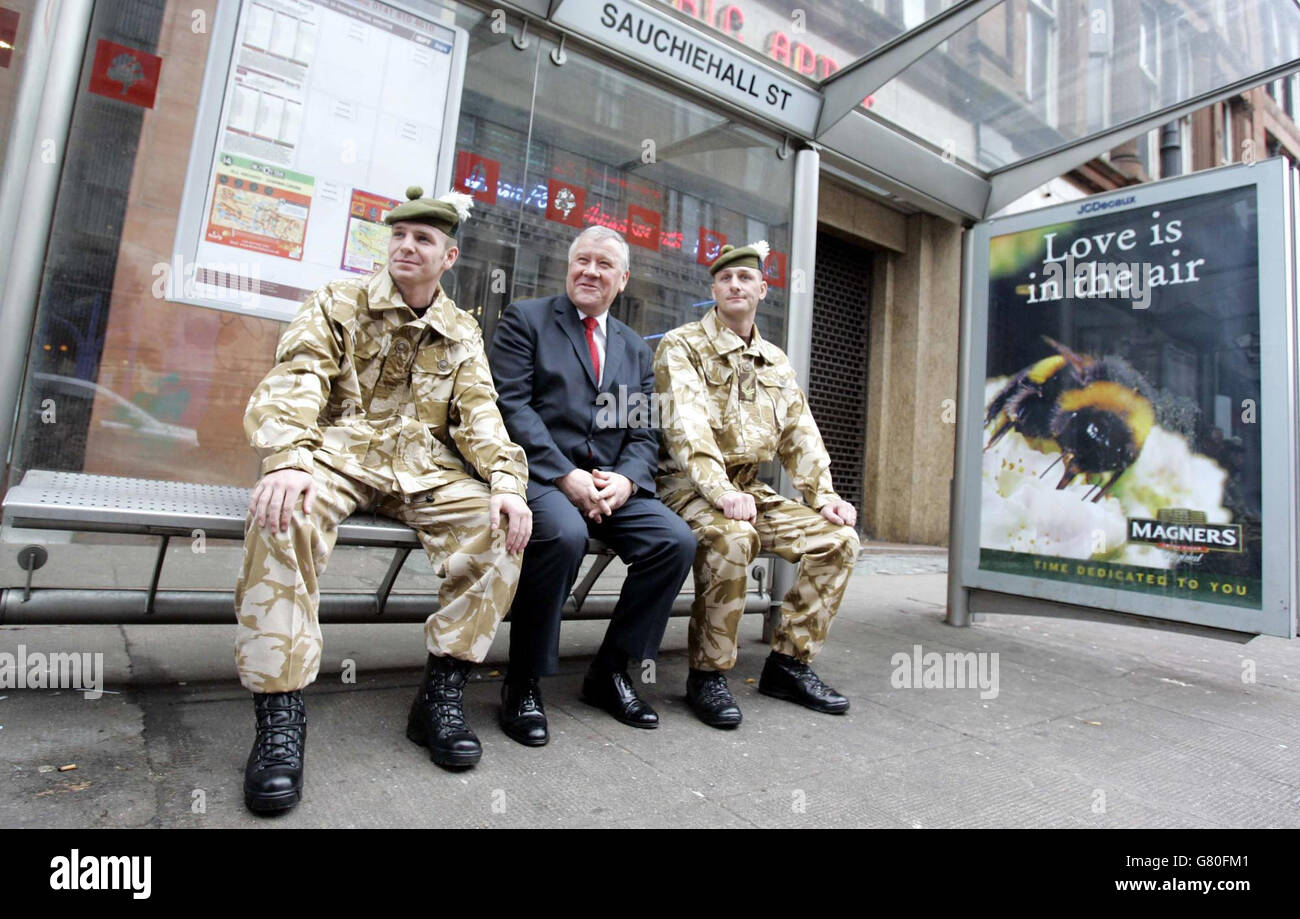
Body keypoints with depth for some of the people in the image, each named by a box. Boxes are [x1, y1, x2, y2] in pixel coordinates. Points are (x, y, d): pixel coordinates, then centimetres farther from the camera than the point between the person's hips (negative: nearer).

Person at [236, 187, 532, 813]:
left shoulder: (463, 334, 15)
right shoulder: (339, 302, 8)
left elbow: (479, 413, 4)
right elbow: (295, 382, -7)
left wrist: (507, 481, -17)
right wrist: (287, 459, -28)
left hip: (425, 468, 3)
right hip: (339, 452, -2)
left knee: (500, 527, -24)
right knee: (283, 515, -35)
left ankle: (440, 697, -13)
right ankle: (280, 717, -25)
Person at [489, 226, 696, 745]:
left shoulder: (635, 348, 21)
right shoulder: (525, 319, 7)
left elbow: (644, 431, 13)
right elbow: (512, 405, -7)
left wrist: (626, 479, -9)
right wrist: (565, 476, -18)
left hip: (610, 483, 5)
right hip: (539, 474, -4)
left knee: (676, 540, -18)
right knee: (565, 534, -35)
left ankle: (610, 671, 1)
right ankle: (523, 682, -12)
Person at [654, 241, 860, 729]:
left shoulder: (777, 363, 18)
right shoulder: (682, 346, -2)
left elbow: (800, 436, 15)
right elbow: (687, 427, -18)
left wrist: (823, 495, 0)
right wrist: (721, 492, -31)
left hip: (749, 489, 7)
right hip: (689, 486, -6)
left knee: (838, 538, -8)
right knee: (732, 537, -37)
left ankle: (790, 662, 3)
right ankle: (707, 674, -17)